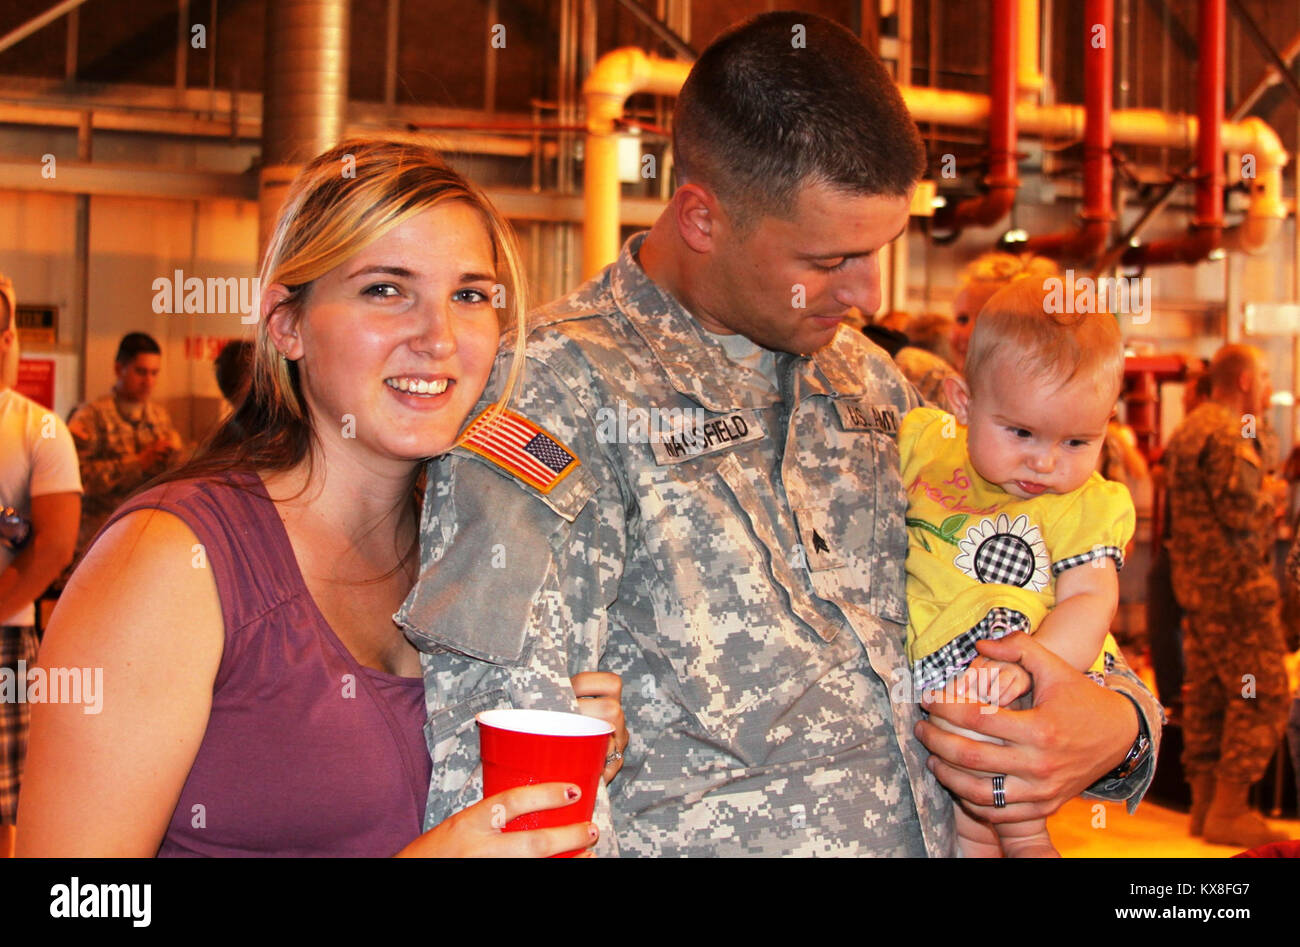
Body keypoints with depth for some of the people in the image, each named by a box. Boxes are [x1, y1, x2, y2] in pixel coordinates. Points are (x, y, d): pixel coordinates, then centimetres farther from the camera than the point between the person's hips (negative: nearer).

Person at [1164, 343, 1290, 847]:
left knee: (1206, 694, 11)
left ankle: (1204, 803, 16)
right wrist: (1269, 494, -3)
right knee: (1262, 695, -6)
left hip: (1196, 579, 10)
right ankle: (1229, 810, -6)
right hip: (1234, 581, -10)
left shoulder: (1188, 429, 18)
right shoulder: (1228, 434, -15)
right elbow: (1240, 511, -22)